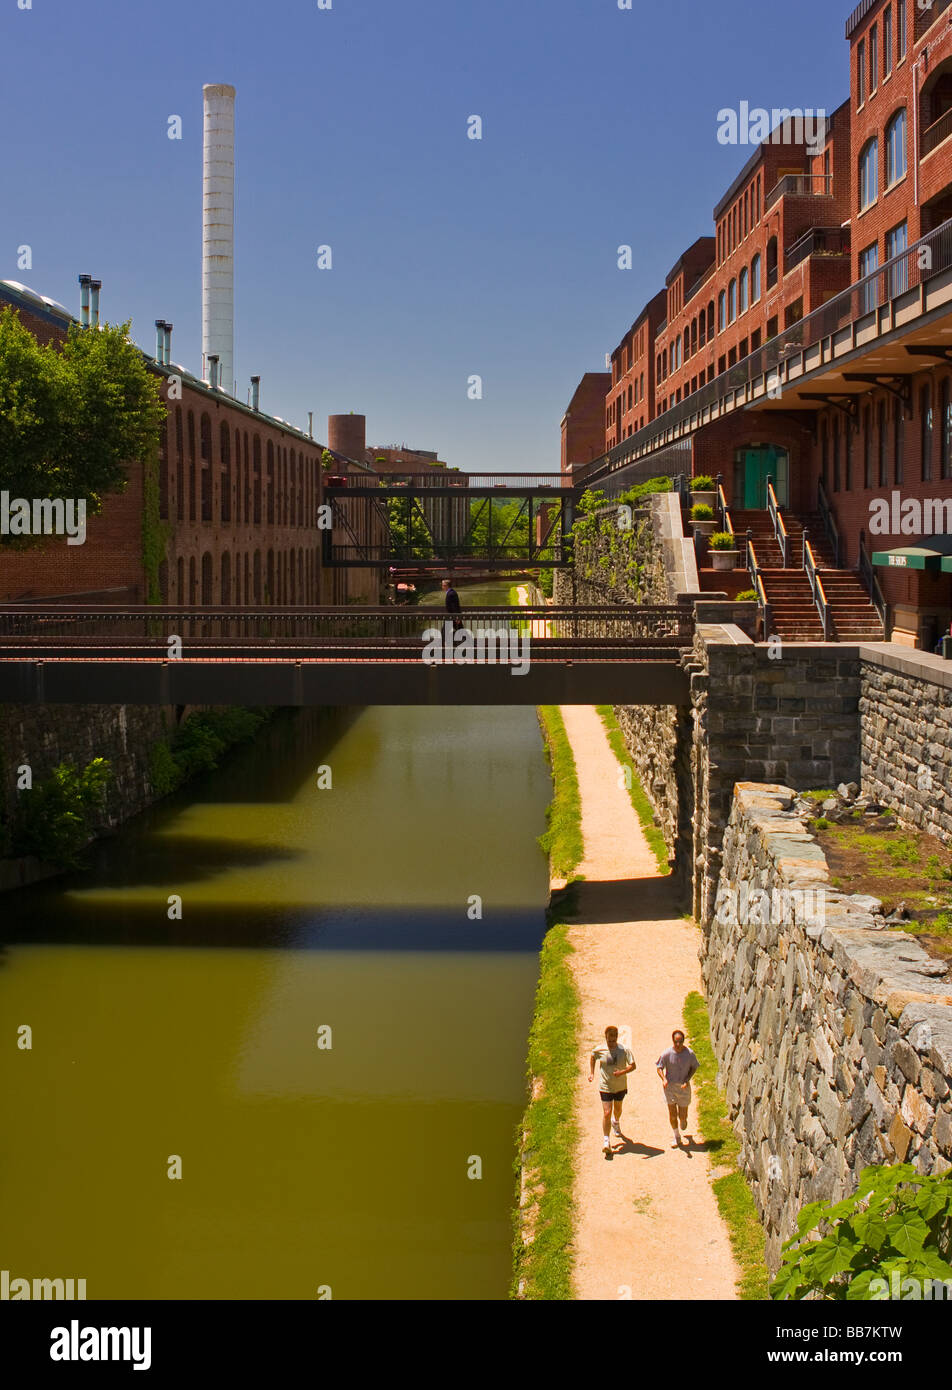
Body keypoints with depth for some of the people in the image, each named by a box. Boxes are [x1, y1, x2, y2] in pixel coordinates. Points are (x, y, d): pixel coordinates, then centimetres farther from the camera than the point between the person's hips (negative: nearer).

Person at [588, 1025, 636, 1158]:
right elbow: (592, 1057, 12)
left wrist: (622, 1072, -31)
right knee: (607, 1113, -12)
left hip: (620, 1086, 2)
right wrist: (591, 1073, 6)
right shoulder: (599, 1050, -10)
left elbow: (633, 1065, -14)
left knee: (618, 1109, 25)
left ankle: (616, 1122, 59)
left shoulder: (624, 1050, -14)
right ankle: (606, 1140, -6)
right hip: (605, 1087, -2)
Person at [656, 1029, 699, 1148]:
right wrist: (664, 1079, -21)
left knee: (683, 1116, 5)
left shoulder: (689, 1053, -10)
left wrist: (687, 1080, -10)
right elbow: (659, 1067, -2)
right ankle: (676, 1137, 21)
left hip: (684, 1087, 0)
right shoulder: (667, 1054, -12)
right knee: (672, 1114, 0)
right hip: (670, 1086, 0)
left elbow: (694, 1067, 5)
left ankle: (684, 1131, 40)